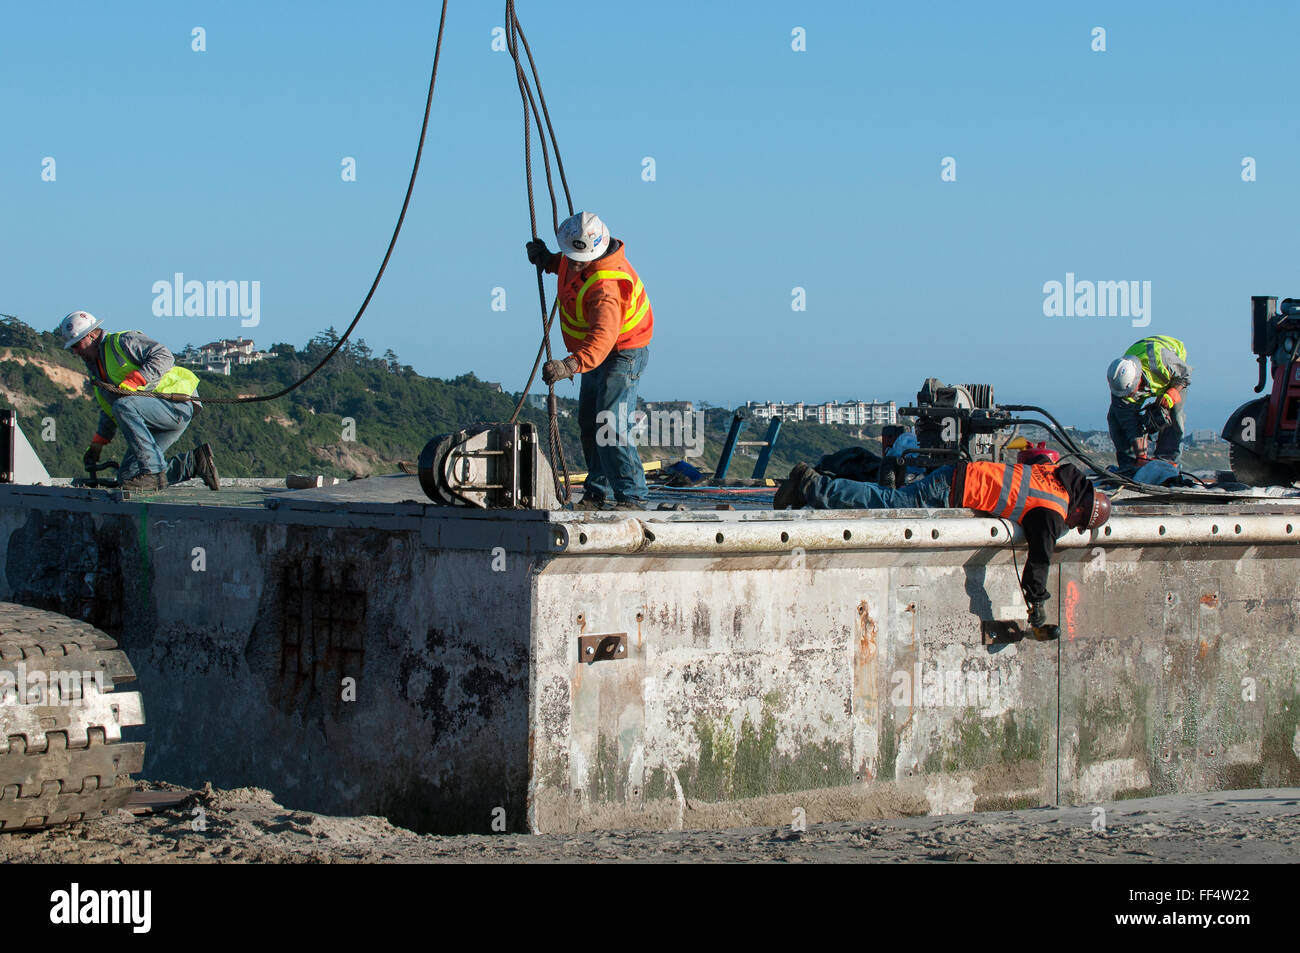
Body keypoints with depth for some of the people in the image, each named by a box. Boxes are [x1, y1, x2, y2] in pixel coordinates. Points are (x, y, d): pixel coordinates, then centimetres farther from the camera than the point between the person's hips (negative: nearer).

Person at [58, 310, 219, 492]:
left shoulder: (121, 341, -8)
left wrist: (132, 382, -26)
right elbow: (108, 413, 28)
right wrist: (97, 445, 20)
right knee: (127, 474, -5)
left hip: (177, 404, -9)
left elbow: (164, 357, -20)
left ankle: (154, 472, -32)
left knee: (123, 406, -34)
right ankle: (192, 463, 3)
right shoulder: (94, 368, 19)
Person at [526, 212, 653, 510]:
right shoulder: (576, 255, -8)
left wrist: (571, 365, -65)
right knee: (589, 424, 15)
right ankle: (599, 494, 26)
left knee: (610, 427, -22)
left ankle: (632, 497, -20)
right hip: (598, 355, 10)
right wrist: (549, 261, 1)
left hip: (622, 354, -10)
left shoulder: (605, 285, -36)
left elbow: (603, 336, -50)